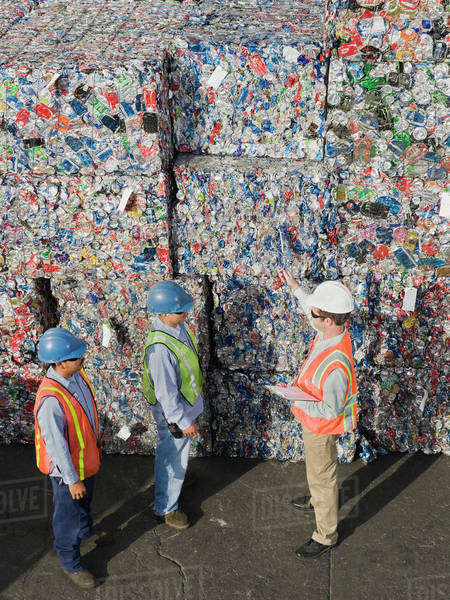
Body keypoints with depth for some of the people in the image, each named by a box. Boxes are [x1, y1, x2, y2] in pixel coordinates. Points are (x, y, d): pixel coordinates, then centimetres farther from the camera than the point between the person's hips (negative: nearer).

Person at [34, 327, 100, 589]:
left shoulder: (77, 375, -13)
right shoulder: (51, 400, -39)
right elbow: (56, 445, -30)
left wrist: (95, 441, 18)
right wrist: (72, 480, -20)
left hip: (87, 458, 8)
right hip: (67, 468, -8)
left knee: (85, 501, 33)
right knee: (69, 514, 15)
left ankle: (87, 531, 61)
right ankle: (71, 563, 38)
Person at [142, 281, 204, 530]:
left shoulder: (177, 325, -9)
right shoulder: (160, 348, -37)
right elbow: (166, 392, -29)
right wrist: (183, 421, -20)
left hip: (186, 403, 8)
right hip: (173, 411, -8)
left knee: (178, 453, 31)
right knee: (172, 458, 11)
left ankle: (177, 476, 57)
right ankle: (164, 508, 32)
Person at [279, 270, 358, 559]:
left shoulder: (336, 366, -42)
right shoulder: (332, 329, -17)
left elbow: (331, 410, -31)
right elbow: (311, 311, 8)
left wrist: (299, 402, -23)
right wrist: (294, 286, 14)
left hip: (322, 427, -9)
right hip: (315, 422, 9)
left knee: (323, 476, 12)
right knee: (316, 470, 32)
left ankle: (326, 535, 32)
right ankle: (317, 501, 59)